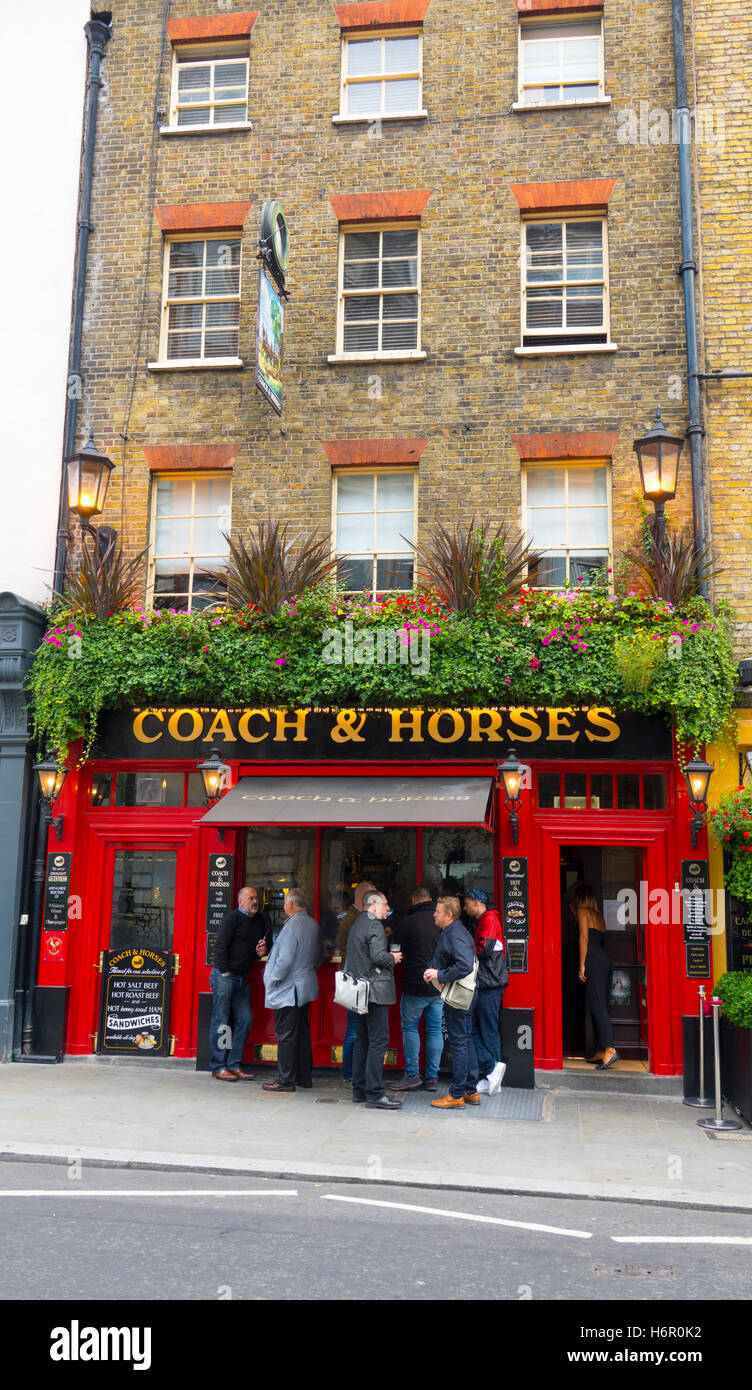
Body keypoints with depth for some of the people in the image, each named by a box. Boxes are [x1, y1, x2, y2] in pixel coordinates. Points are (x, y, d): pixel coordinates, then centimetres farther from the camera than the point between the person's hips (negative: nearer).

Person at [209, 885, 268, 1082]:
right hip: (223, 976, -8)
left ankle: (234, 1065, 12)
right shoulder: (232, 917, -8)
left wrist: (260, 951, 3)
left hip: (241, 977, 8)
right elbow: (221, 945, -13)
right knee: (221, 1021, -3)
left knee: (245, 1019, 4)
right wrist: (224, 972, -16)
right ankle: (218, 1068, 2)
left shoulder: (260, 920, 15)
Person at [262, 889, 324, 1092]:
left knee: (286, 1035, -1)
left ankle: (286, 1080, 4)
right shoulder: (314, 925, 7)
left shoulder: (292, 926, -19)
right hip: (306, 988, 8)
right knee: (302, 1033, 15)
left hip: (287, 990, -8)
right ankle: (304, 1077, 22)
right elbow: (319, 956, 15)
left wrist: (273, 981, -10)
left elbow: (285, 960, -22)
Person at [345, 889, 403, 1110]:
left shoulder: (357, 924, 17)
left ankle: (359, 1090, 19)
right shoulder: (374, 925, -12)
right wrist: (393, 958, -4)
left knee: (362, 1040, 14)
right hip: (375, 990, -10)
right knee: (378, 1041, -8)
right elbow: (378, 956, -23)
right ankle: (374, 1094, -8)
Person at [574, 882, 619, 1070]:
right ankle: (600, 1052, 9)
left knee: (598, 1006, -14)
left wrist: (582, 965, -12)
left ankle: (609, 1049, -24)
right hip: (604, 959, 8)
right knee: (599, 1007, 9)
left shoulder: (582, 912, 1)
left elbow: (584, 938, -8)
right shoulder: (599, 915, 23)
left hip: (593, 959, -8)